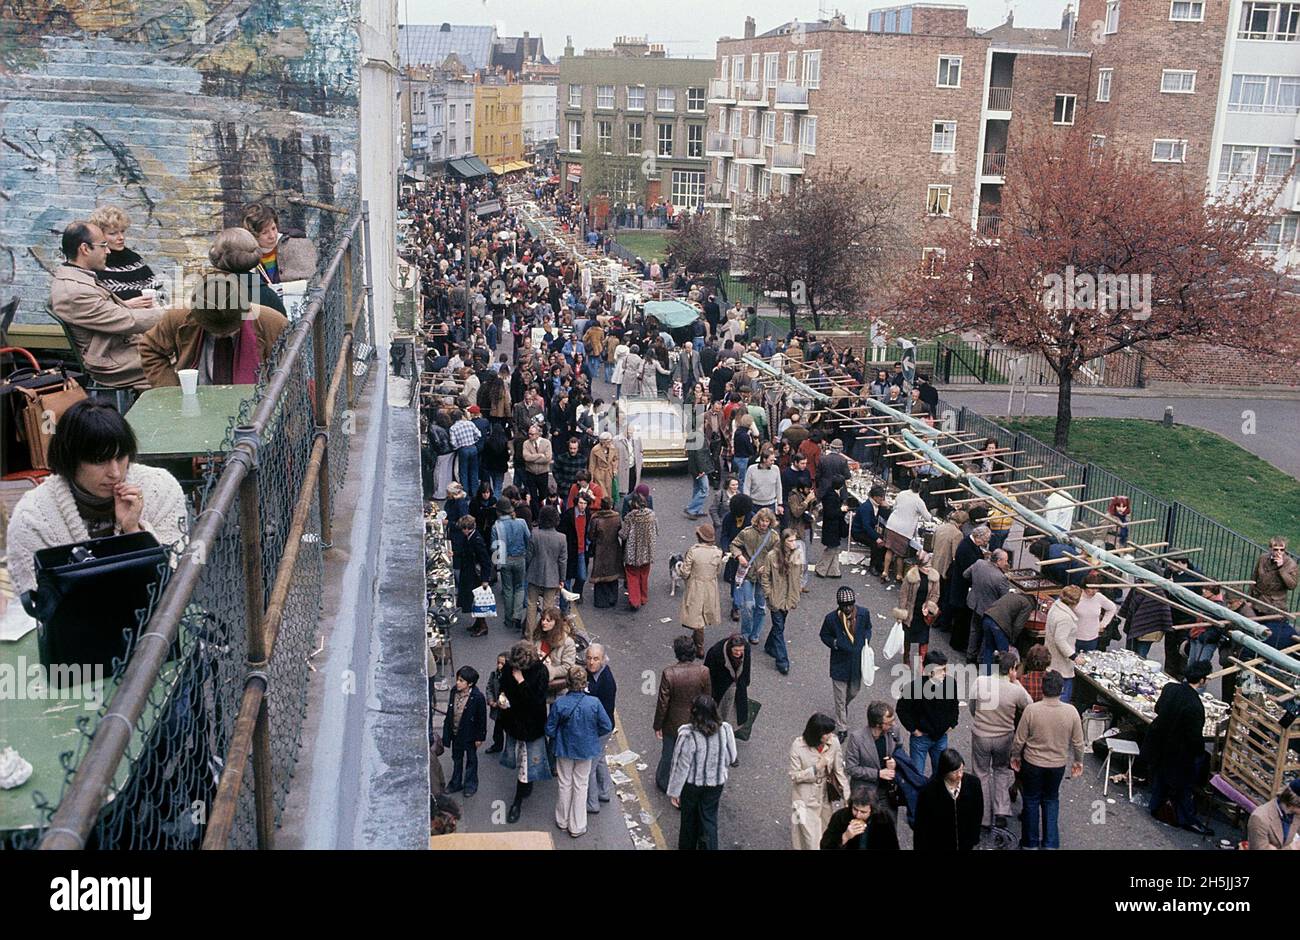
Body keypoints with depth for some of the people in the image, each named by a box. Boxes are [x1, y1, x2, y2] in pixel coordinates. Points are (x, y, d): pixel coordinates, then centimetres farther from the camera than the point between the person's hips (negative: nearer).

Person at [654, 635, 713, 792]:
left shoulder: (668, 673, -26)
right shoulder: (704, 672, -20)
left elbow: (663, 703, -18)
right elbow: (708, 700, -7)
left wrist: (658, 726, -4)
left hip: (673, 724, -1)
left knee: (668, 755, 22)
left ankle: (663, 783, 43)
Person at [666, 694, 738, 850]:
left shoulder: (687, 735, -29)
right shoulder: (725, 730, -17)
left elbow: (681, 766, -20)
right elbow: (730, 759, -3)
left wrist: (674, 791, -7)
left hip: (691, 784, -2)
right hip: (715, 783, 2)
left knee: (689, 819, 22)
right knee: (709, 820, 18)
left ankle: (687, 847, 43)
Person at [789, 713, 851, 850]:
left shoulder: (834, 742, -16)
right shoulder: (797, 746, -23)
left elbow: (839, 770, -7)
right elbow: (795, 776, -14)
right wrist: (816, 768, -24)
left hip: (825, 795, 3)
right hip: (806, 799, -3)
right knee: (811, 839, 2)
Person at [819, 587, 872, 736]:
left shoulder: (864, 613, -12)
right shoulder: (831, 618, -19)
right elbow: (824, 635, -3)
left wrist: (866, 640, -10)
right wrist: (835, 643, -21)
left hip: (857, 661, 3)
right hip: (840, 663, -3)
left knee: (854, 691, 23)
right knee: (840, 698, 6)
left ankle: (844, 705, 56)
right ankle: (841, 729, 22)